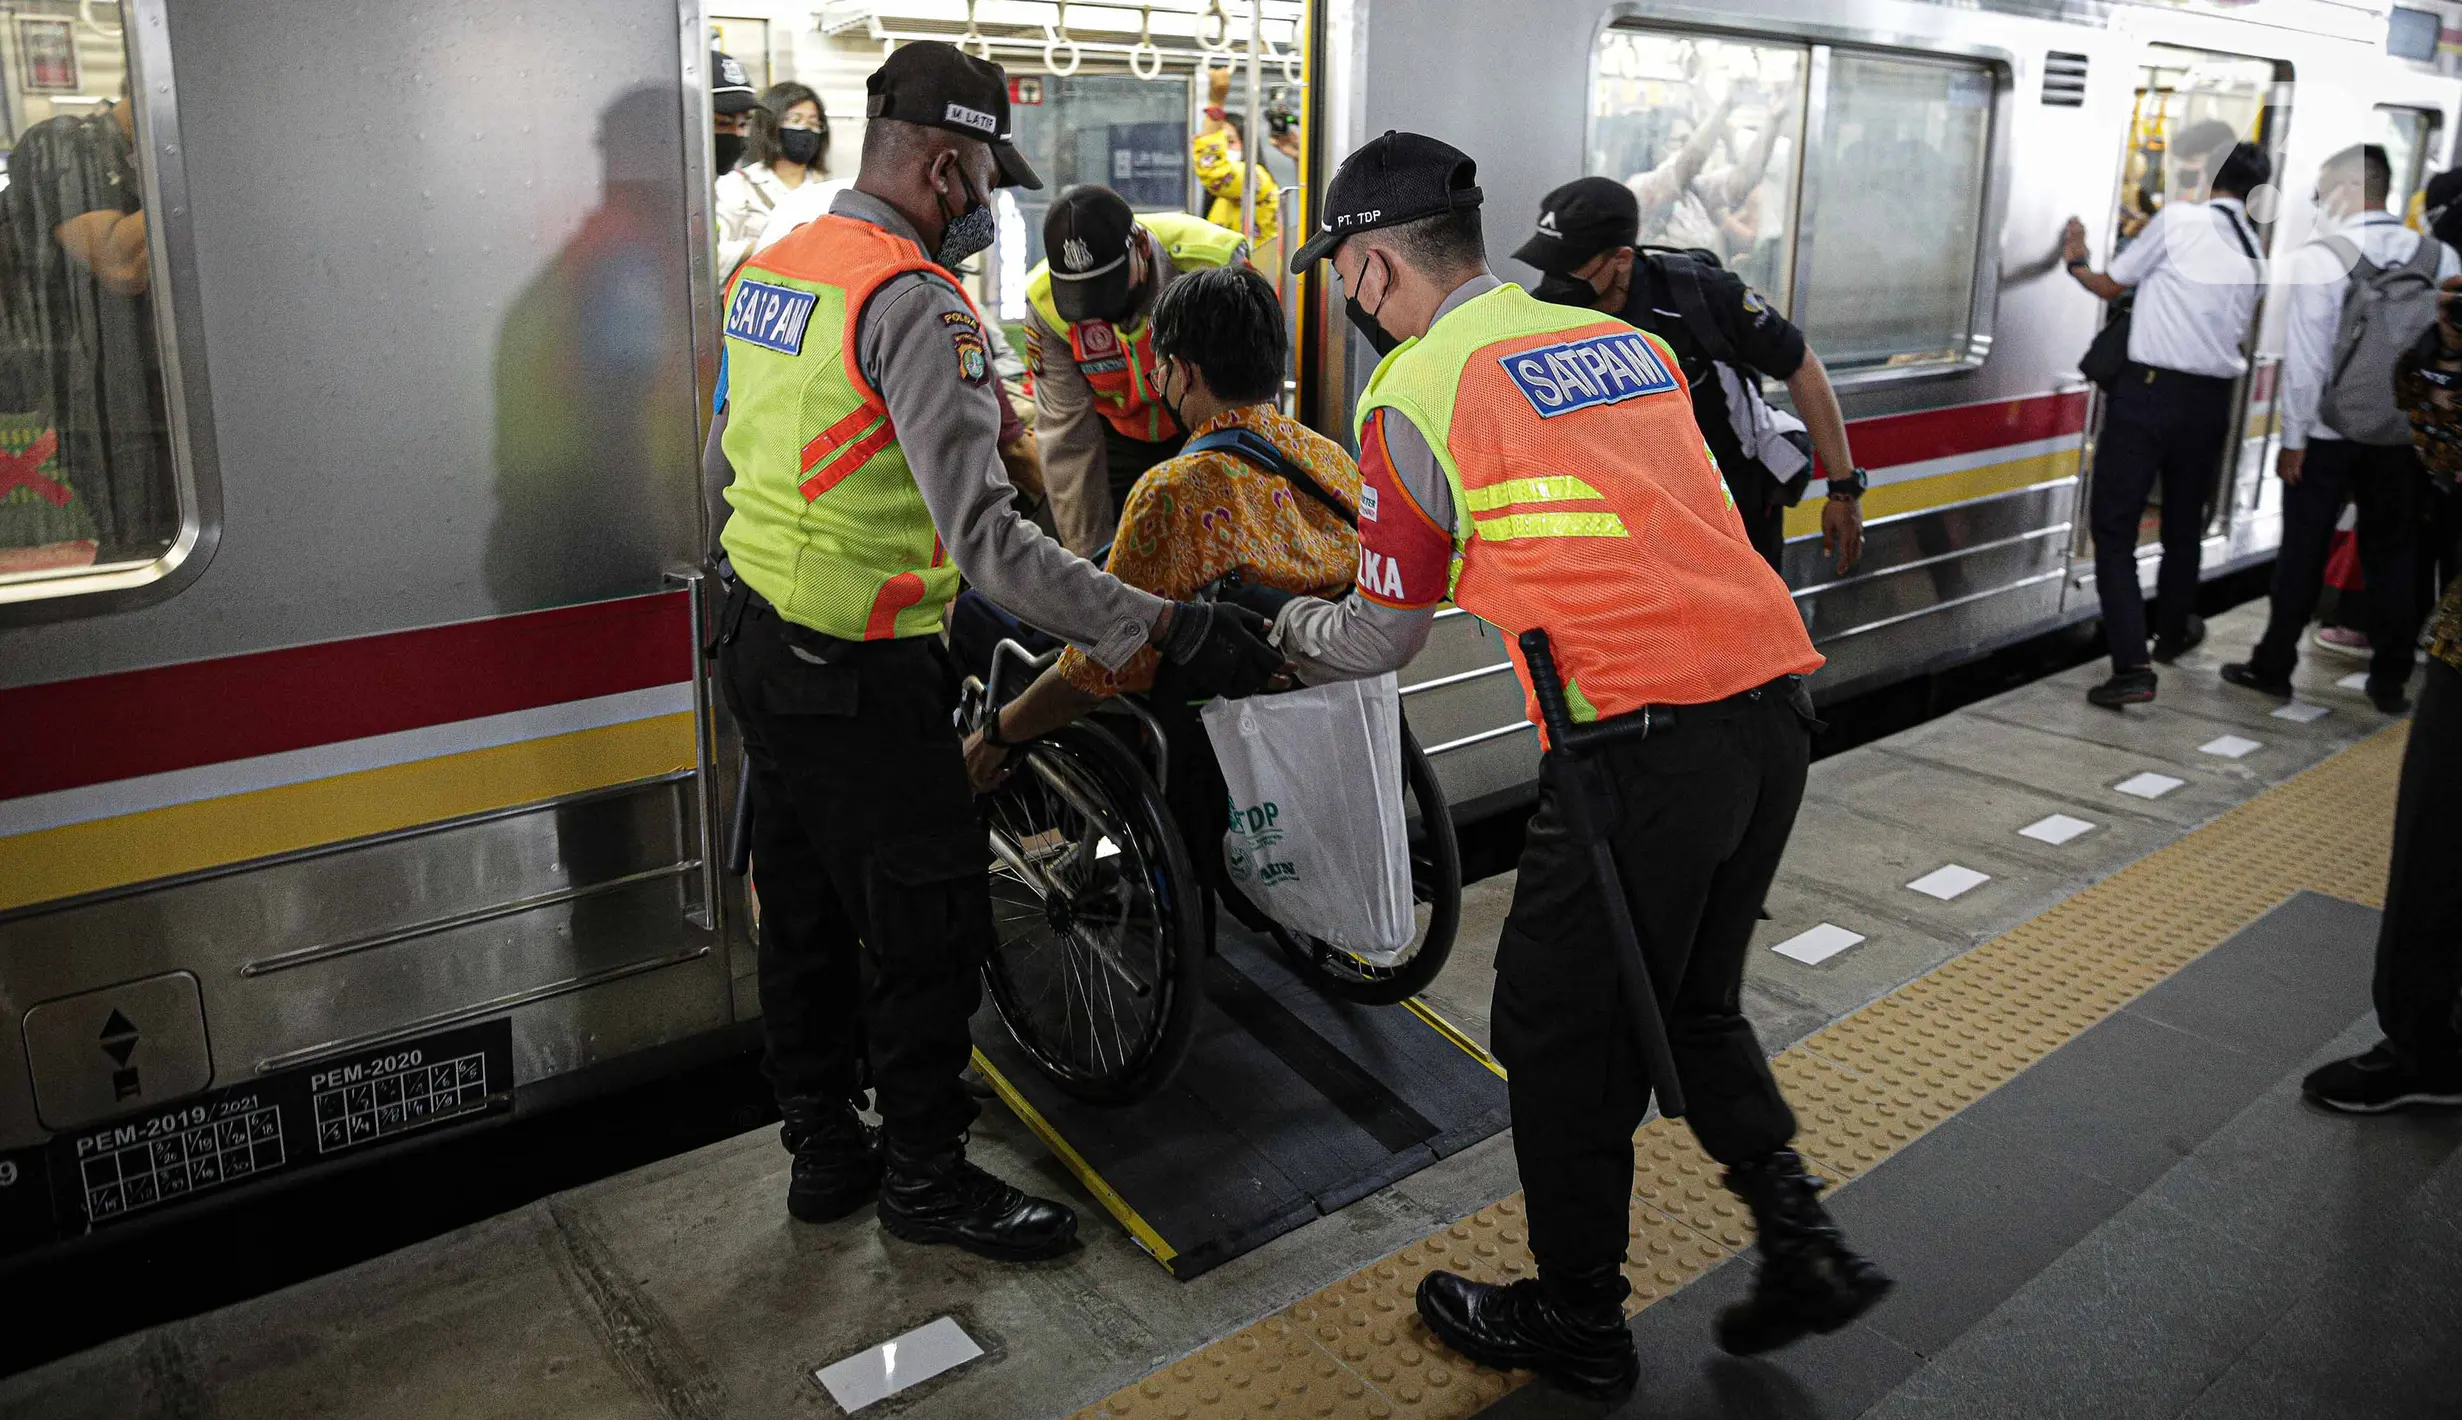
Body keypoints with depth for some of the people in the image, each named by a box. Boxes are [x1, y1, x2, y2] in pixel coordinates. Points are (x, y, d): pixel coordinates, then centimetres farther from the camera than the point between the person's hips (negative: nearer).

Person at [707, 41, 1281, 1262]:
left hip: (759, 648, 10)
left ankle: (824, 1149, 35)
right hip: (862, 679, -9)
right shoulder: (915, 302, -21)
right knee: (928, 926, 6)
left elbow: (724, 457, 19)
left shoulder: (765, 269, 8)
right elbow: (985, 538, -29)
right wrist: (1165, 627, -30)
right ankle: (924, 1179, 22)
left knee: (806, 917, 19)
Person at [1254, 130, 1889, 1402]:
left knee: (1563, 1034, 11)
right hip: (1776, 698, 8)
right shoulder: (1619, 338, 19)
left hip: (1645, 734, -7)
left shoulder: (1413, 395, -1)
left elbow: (1384, 638, 7)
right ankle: (1803, 1245, 26)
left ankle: (1577, 1323, 26)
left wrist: (1271, 615, 27)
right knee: (1691, 1002, 25)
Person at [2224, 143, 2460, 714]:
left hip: (2328, 433, -3)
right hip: (2405, 436, 4)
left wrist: (2292, 438, -8)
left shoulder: (2317, 258, -12)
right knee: (2393, 556, 12)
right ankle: (2390, 682, 19)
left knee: (2302, 554, 7)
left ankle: (2273, 668, 15)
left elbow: (2306, 358, -14)